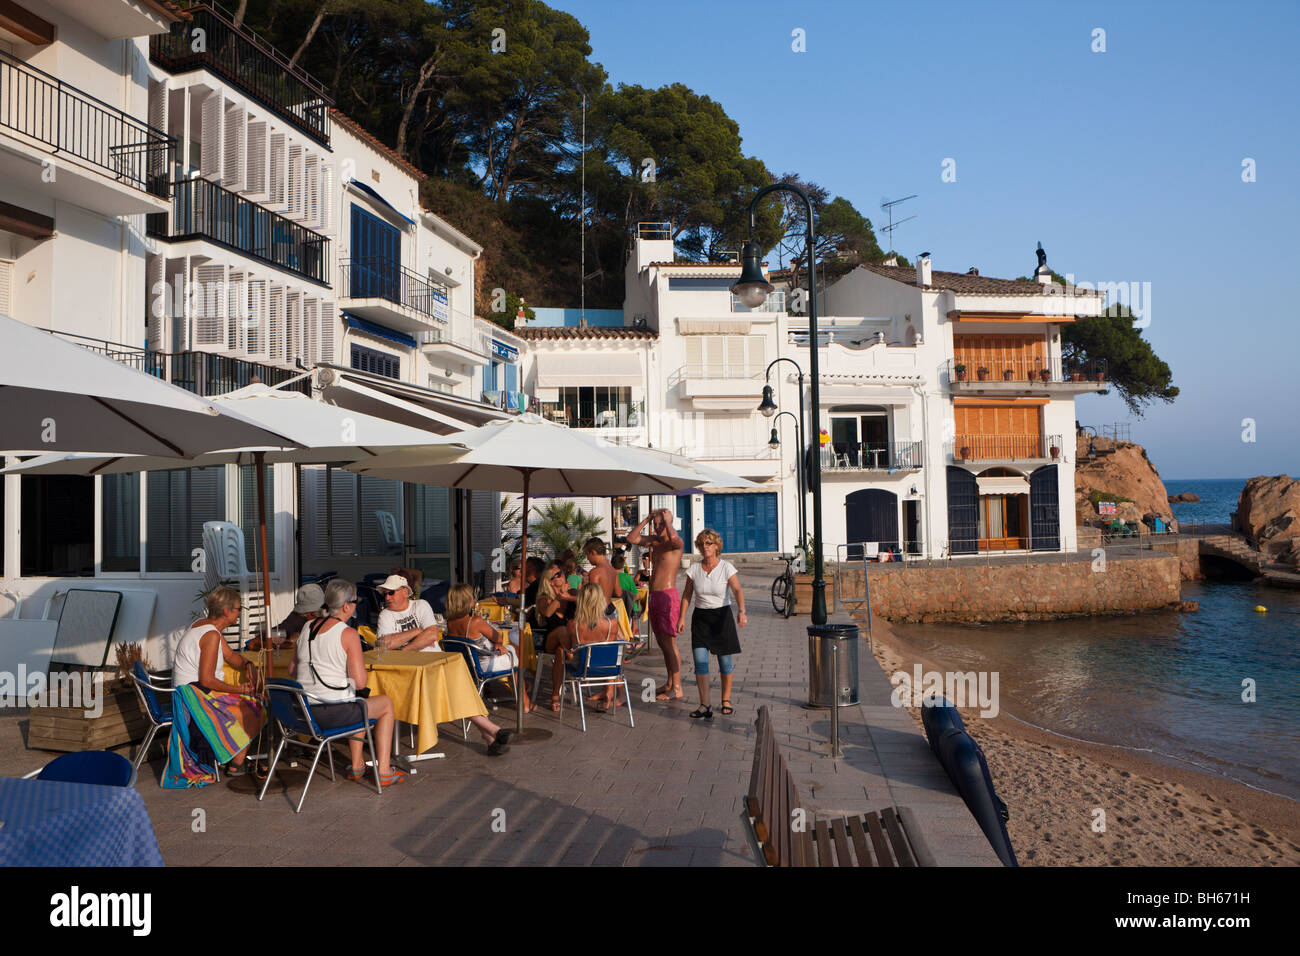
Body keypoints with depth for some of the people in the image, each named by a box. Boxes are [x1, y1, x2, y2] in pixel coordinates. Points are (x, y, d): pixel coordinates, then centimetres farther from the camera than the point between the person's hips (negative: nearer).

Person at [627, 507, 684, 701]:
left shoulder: (676, 542, -10)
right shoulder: (654, 540, 13)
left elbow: (673, 537, -34)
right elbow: (631, 538, 10)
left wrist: (667, 520, -16)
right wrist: (645, 520, 4)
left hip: (668, 595, -8)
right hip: (654, 595, 8)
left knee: (669, 642, -9)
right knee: (662, 642, 14)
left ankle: (677, 689, -6)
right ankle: (670, 684, 23)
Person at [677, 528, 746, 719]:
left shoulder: (727, 567, -8)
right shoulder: (694, 569, -1)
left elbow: (738, 590, -19)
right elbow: (687, 595, 6)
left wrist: (741, 611, -36)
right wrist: (682, 618, -1)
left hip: (722, 616, -2)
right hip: (700, 617, 2)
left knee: (725, 662, 5)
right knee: (700, 662, -9)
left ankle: (726, 700, 22)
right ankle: (705, 706, -8)